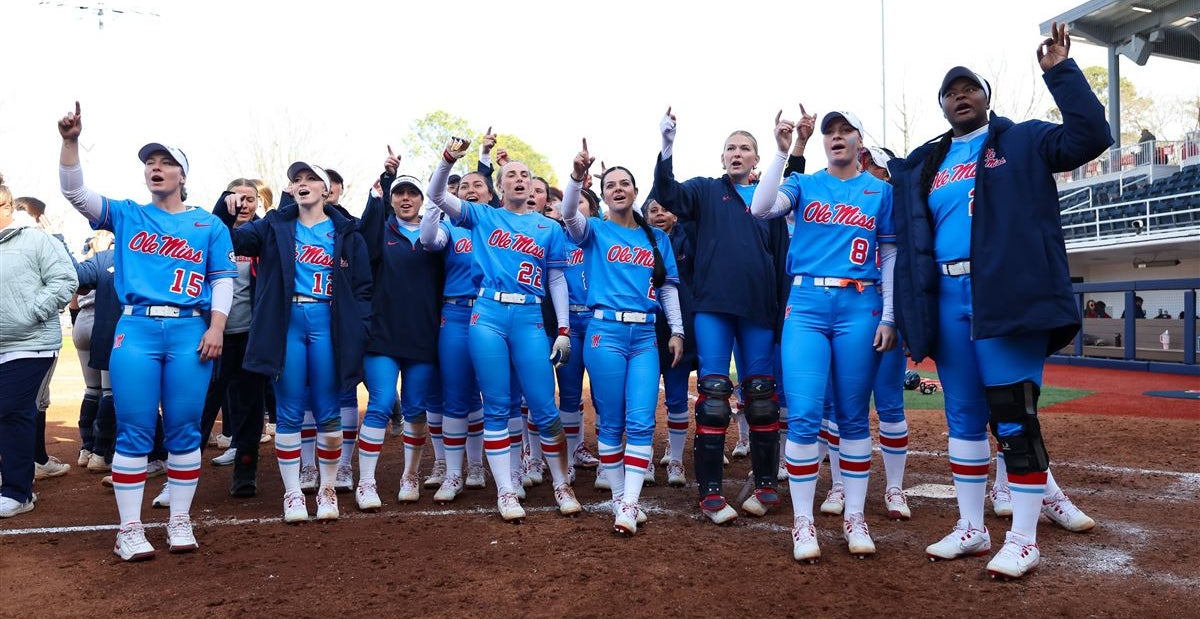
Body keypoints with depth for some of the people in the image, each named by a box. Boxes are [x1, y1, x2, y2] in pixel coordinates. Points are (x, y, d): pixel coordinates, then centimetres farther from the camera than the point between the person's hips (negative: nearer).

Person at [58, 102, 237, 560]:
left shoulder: (208, 224, 11)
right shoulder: (127, 216, 13)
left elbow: (223, 279, 8)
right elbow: (75, 192, 1)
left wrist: (216, 327, -4)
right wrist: (71, 142, -13)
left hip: (191, 332, 0)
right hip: (136, 329, 0)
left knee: (184, 431, 3)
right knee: (134, 432, 0)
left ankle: (180, 522, 15)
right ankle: (129, 530, 10)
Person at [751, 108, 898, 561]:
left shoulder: (881, 191, 12)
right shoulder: (804, 185, 11)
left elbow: (890, 257, 10)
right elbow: (761, 208, -9)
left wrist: (889, 317, 2)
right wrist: (783, 151, -13)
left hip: (859, 308, 1)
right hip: (806, 306, 0)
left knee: (854, 417, 5)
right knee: (803, 415, -7)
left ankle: (855, 518, 16)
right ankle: (803, 522, 2)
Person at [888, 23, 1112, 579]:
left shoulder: (1023, 141, 7)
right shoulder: (924, 164, 17)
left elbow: (1090, 136, -9)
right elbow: (907, 230, 20)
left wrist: (1060, 71, -9)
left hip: (1008, 297, -5)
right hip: (947, 301, 5)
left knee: (1014, 416, -5)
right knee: (963, 417, 10)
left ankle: (1023, 540, 7)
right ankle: (971, 528, 22)